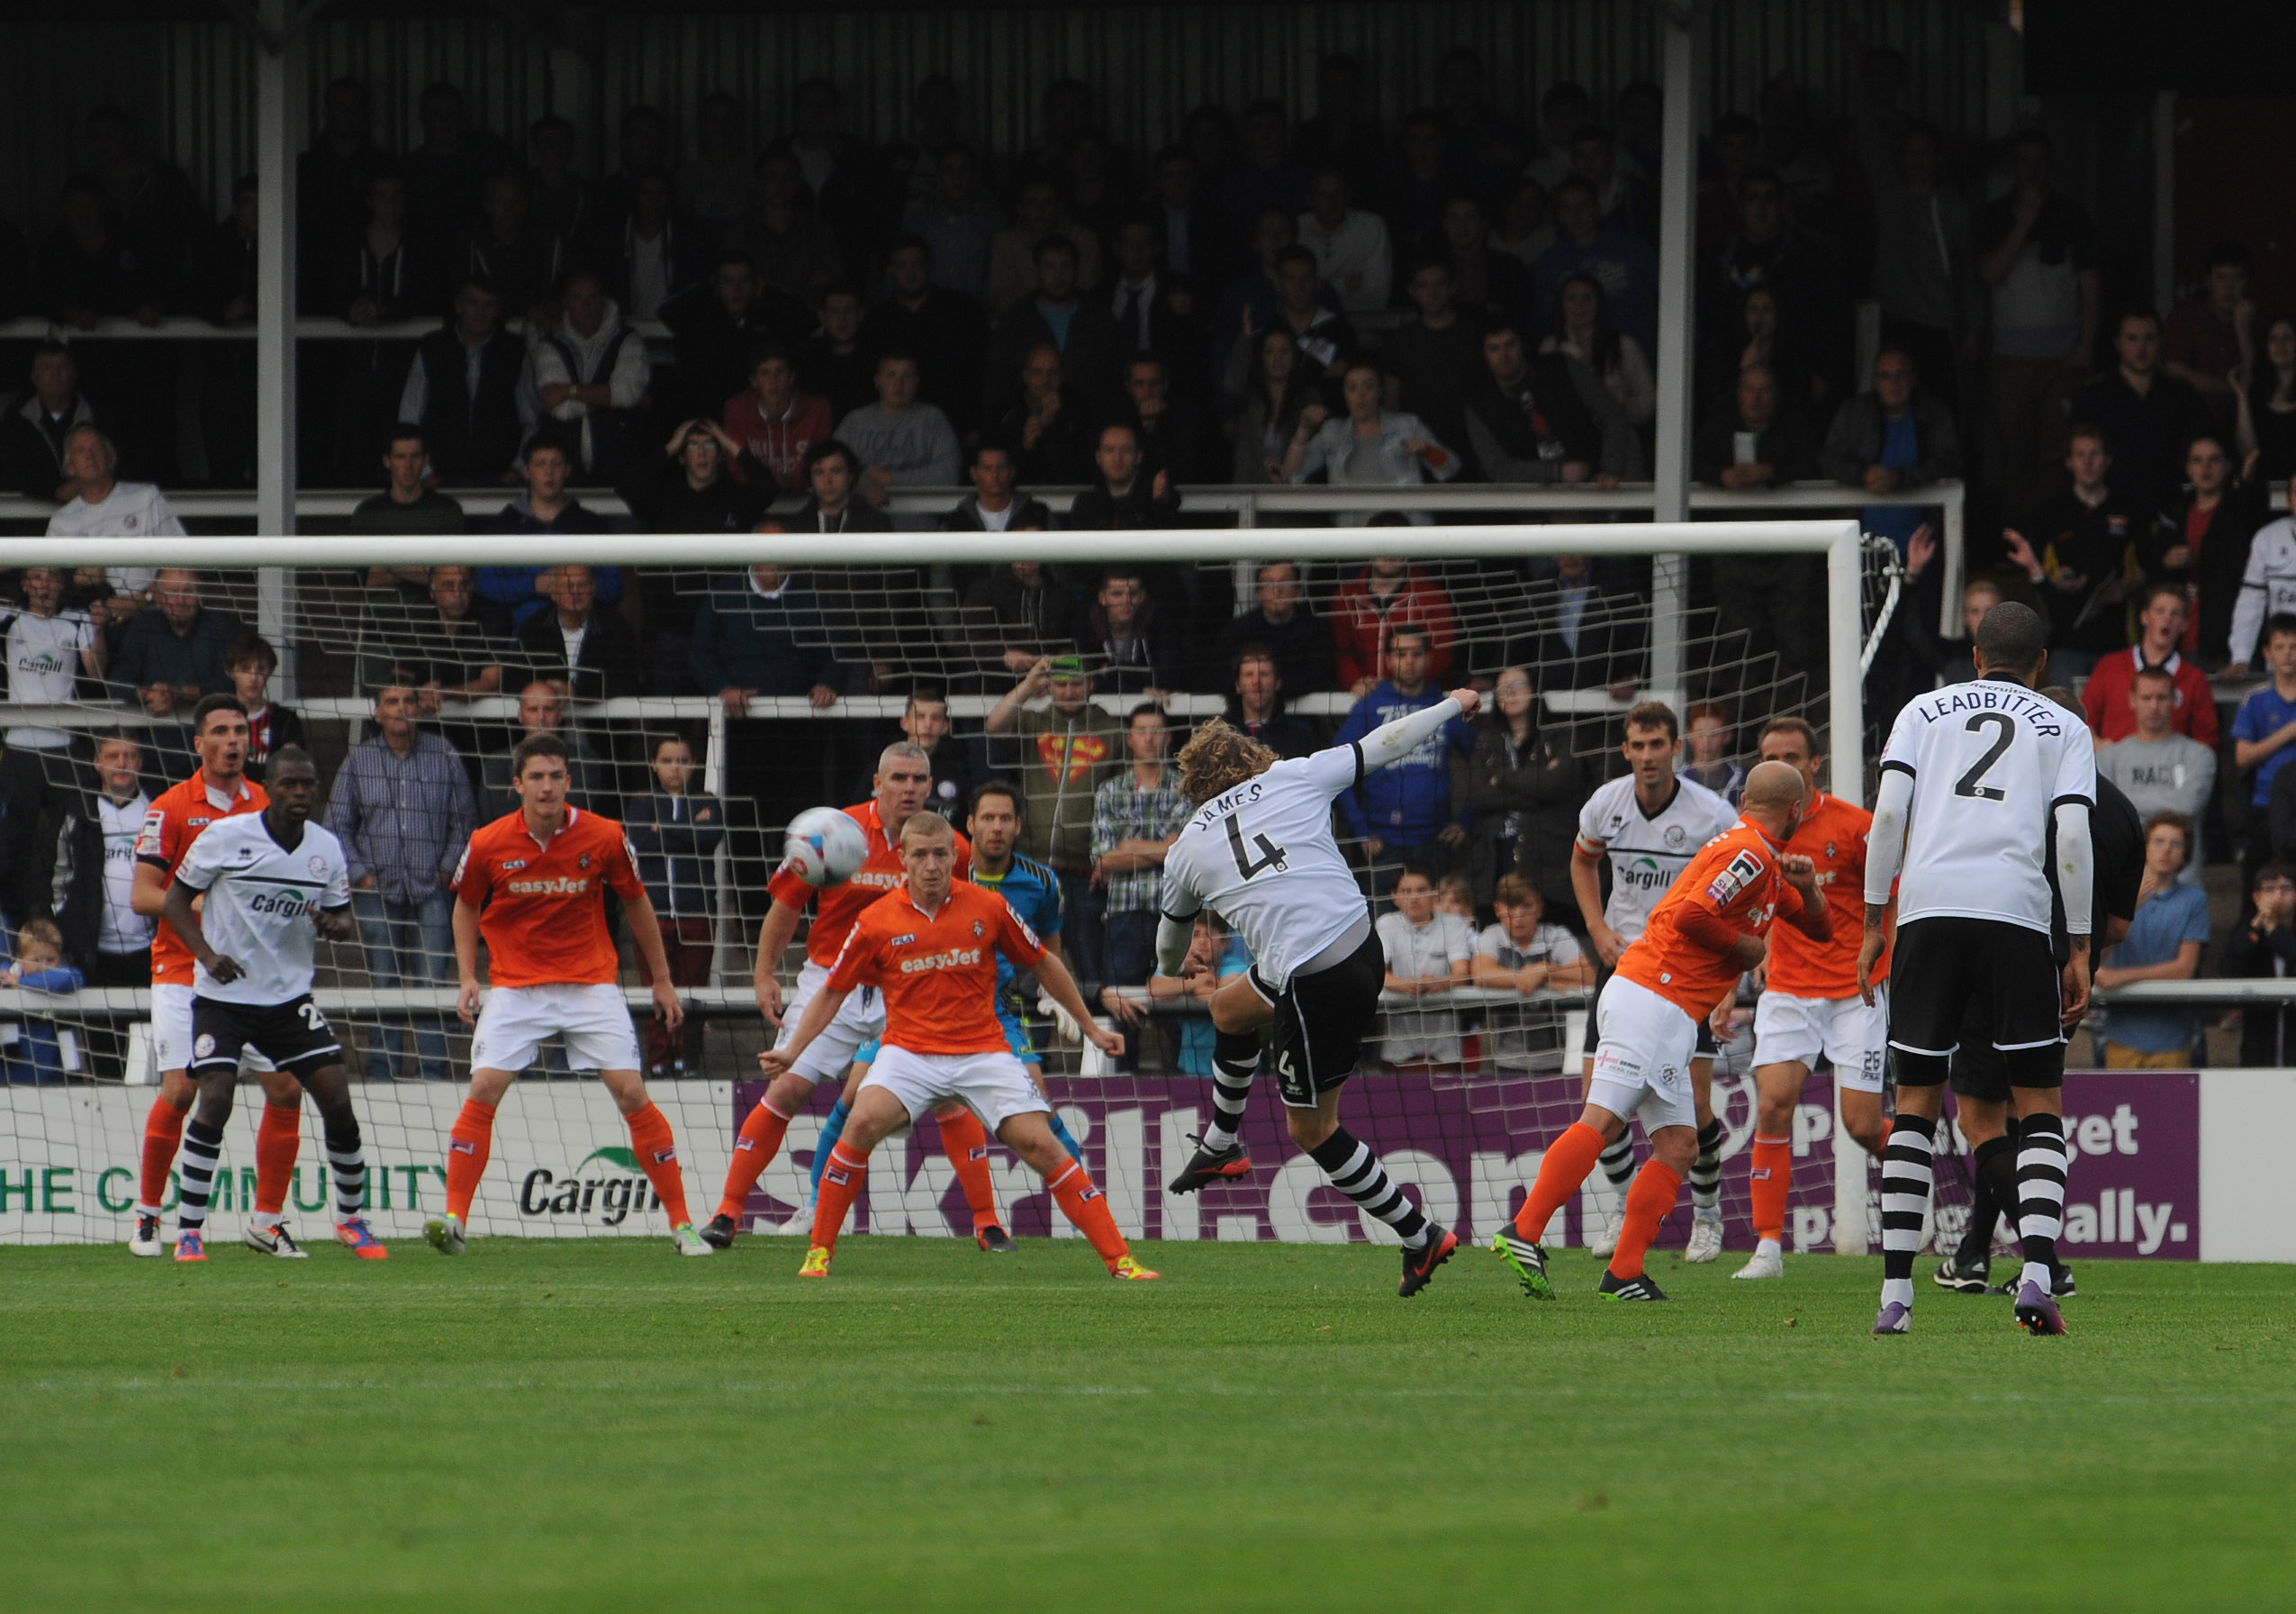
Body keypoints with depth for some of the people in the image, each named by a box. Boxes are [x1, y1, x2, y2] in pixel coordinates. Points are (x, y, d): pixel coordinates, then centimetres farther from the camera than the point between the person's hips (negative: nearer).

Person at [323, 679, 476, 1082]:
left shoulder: (444, 756, 7)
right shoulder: (359, 760, 8)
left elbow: (464, 820, 11)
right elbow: (337, 825, 10)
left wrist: (448, 868, 0)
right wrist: (360, 874, 0)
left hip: (432, 890, -1)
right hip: (378, 891, 1)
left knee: (433, 985, -7)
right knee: (383, 987, 0)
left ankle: (433, 1073, -6)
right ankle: (381, 1075, 4)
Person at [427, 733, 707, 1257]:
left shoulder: (604, 838, -9)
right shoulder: (489, 845, -8)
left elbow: (636, 905, 7)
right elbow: (466, 905, 11)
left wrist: (662, 981, 12)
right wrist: (467, 977, 0)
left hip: (591, 982, 0)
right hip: (515, 986, 0)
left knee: (632, 1094, -8)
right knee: (483, 1091, -15)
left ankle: (682, 1224, 0)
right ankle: (454, 1221, -9)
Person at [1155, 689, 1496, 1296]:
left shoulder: (1187, 849, 7)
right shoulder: (1295, 778, 6)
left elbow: (1173, 928, 29)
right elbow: (1383, 745, 15)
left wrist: (1173, 967, 54)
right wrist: (1453, 706, 33)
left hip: (1313, 986, -6)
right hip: (1363, 948, 6)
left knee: (1311, 1128, 12)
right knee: (1229, 1008, 30)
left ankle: (1419, 1238, 14)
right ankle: (1220, 1148, 47)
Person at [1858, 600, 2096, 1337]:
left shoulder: (1925, 710, 18)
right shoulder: (2065, 729, 15)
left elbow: (1889, 812, 5)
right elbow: (2073, 836, 2)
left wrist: (1873, 924, 8)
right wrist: (2080, 951, 5)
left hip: (1927, 910, 1)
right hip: (2016, 911, -1)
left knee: (1916, 1104, 9)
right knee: (2040, 1107, 5)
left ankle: (1896, 1292, 2)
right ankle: (2036, 1275, -14)